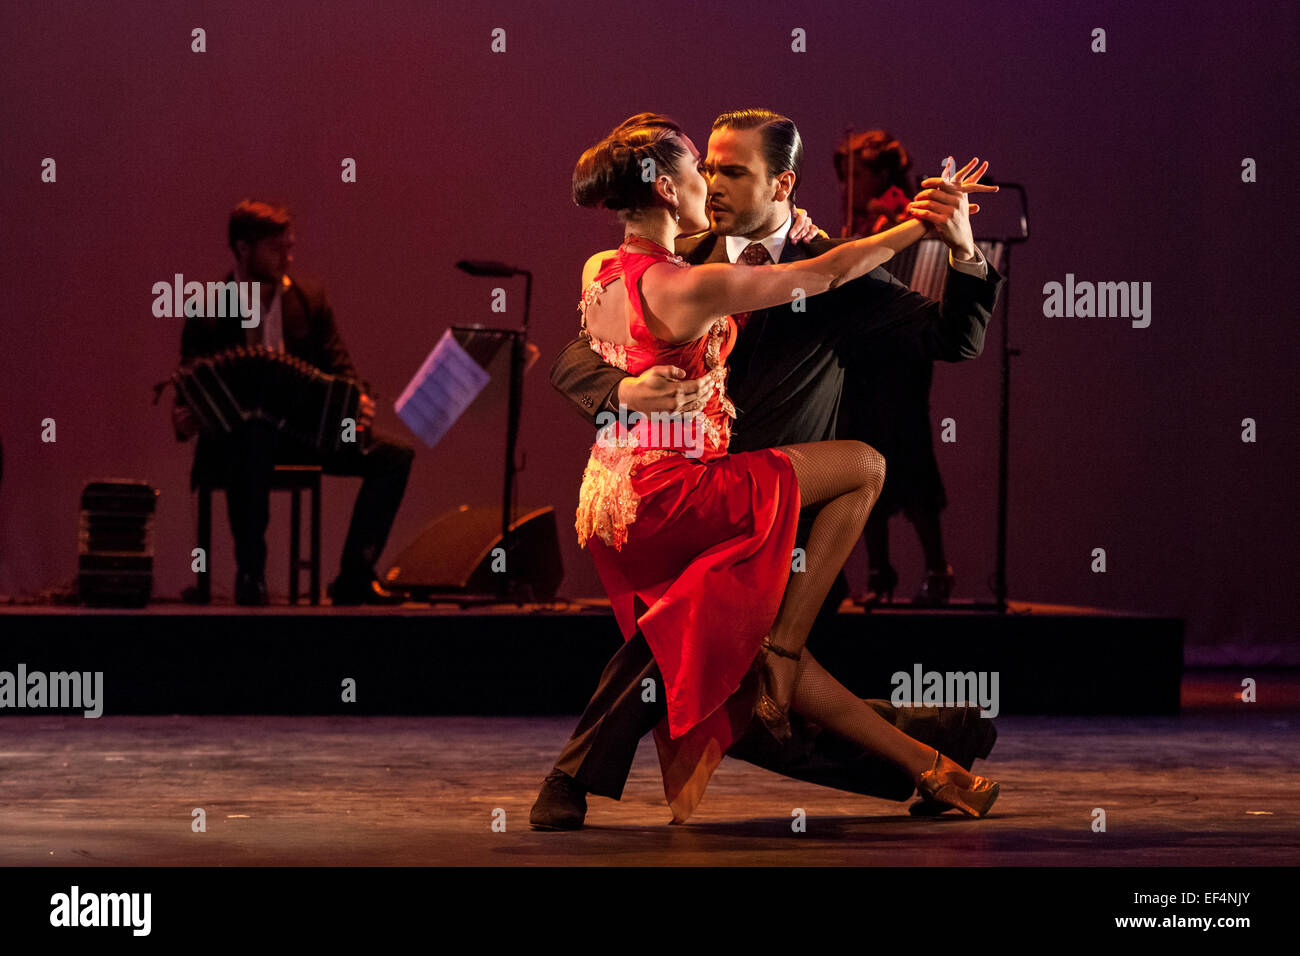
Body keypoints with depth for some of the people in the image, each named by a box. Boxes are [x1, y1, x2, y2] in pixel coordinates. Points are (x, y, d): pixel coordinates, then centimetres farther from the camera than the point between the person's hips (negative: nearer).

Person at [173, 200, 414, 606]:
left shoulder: (308, 300, 11)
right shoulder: (206, 310, 0)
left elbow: (339, 369, 10)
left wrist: (358, 403, -12)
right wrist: (184, 420, -23)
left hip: (302, 430, 5)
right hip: (235, 437, -4)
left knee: (395, 456, -14)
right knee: (252, 448, -41)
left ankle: (354, 576, -8)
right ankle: (250, 575, -27)